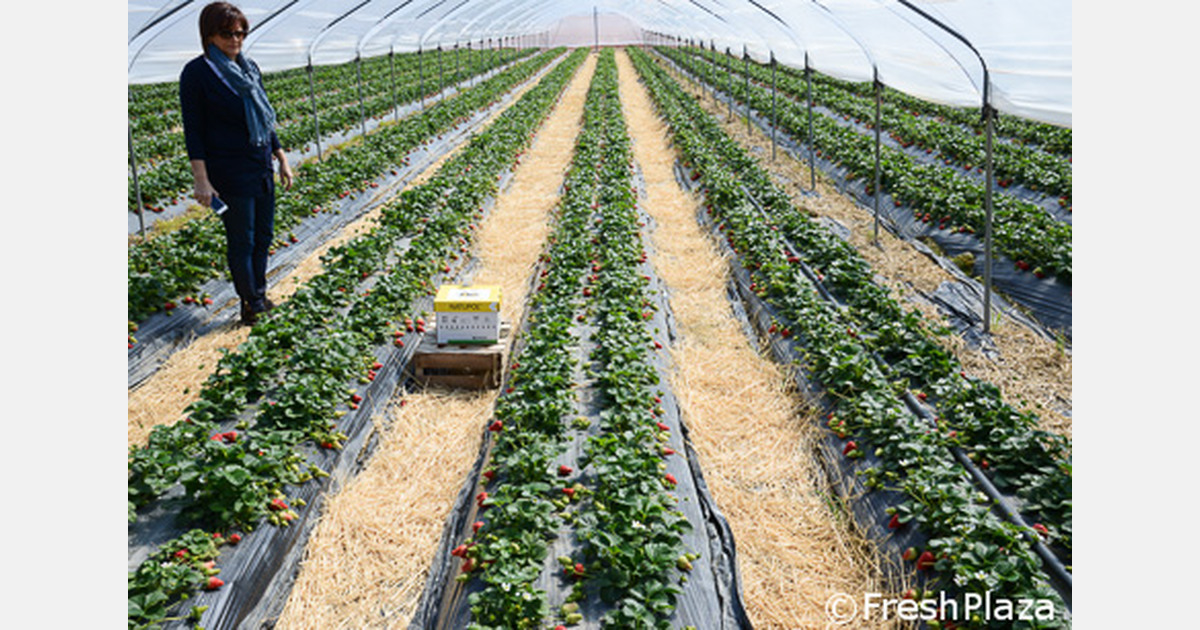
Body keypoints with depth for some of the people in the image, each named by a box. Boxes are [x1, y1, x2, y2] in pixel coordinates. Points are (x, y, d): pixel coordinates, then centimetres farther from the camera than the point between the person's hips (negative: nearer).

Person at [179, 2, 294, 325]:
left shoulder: (250, 68, 10)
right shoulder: (196, 73, -9)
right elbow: (193, 130, -9)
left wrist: (282, 159, 15)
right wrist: (201, 179, -15)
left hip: (262, 168, 7)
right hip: (229, 174, -7)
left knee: (264, 236, 13)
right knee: (241, 243, 1)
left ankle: (259, 296, 28)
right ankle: (252, 306, 14)